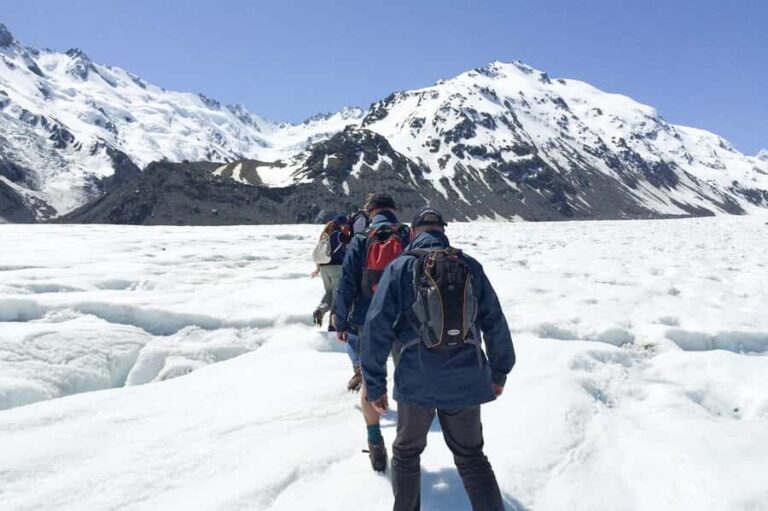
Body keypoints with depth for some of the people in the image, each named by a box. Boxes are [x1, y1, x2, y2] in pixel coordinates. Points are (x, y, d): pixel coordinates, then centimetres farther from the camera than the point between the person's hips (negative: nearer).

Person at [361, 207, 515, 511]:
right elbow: (495, 323, 7)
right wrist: (499, 372, 18)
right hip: (466, 379, 2)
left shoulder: (400, 267, -3)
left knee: (406, 453, 22)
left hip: (417, 381, -2)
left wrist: (375, 385, -2)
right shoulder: (471, 266, 4)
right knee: (471, 456, 20)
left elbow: (377, 327, -8)